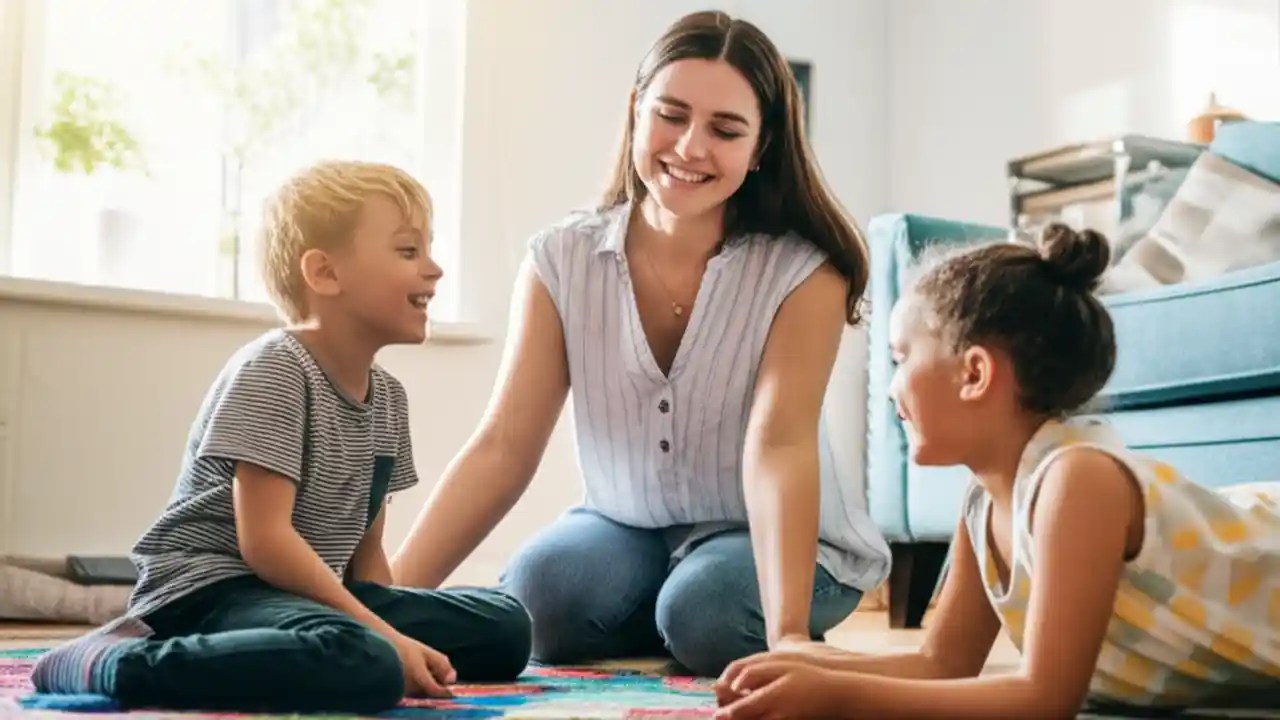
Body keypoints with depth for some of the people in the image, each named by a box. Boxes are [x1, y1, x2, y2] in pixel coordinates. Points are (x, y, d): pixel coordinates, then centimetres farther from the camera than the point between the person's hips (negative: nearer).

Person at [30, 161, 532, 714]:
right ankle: (115, 660, -22)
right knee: (367, 666, -38)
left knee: (505, 629, 2)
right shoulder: (273, 370, -12)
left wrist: (397, 628, 0)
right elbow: (264, 540, -19)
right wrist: (387, 636, -20)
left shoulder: (387, 397, 14)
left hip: (296, 592, 10)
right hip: (209, 586, -10)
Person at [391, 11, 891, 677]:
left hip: (764, 535, -2)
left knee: (702, 613, -34)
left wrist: (787, 634, -46)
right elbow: (501, 450, -16)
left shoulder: (804, 273, -19)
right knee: (536, 598, -29)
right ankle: (658, 639, 2)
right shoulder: (561, 260, -12)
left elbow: (778, 446, -31)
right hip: (626, 526, 2)